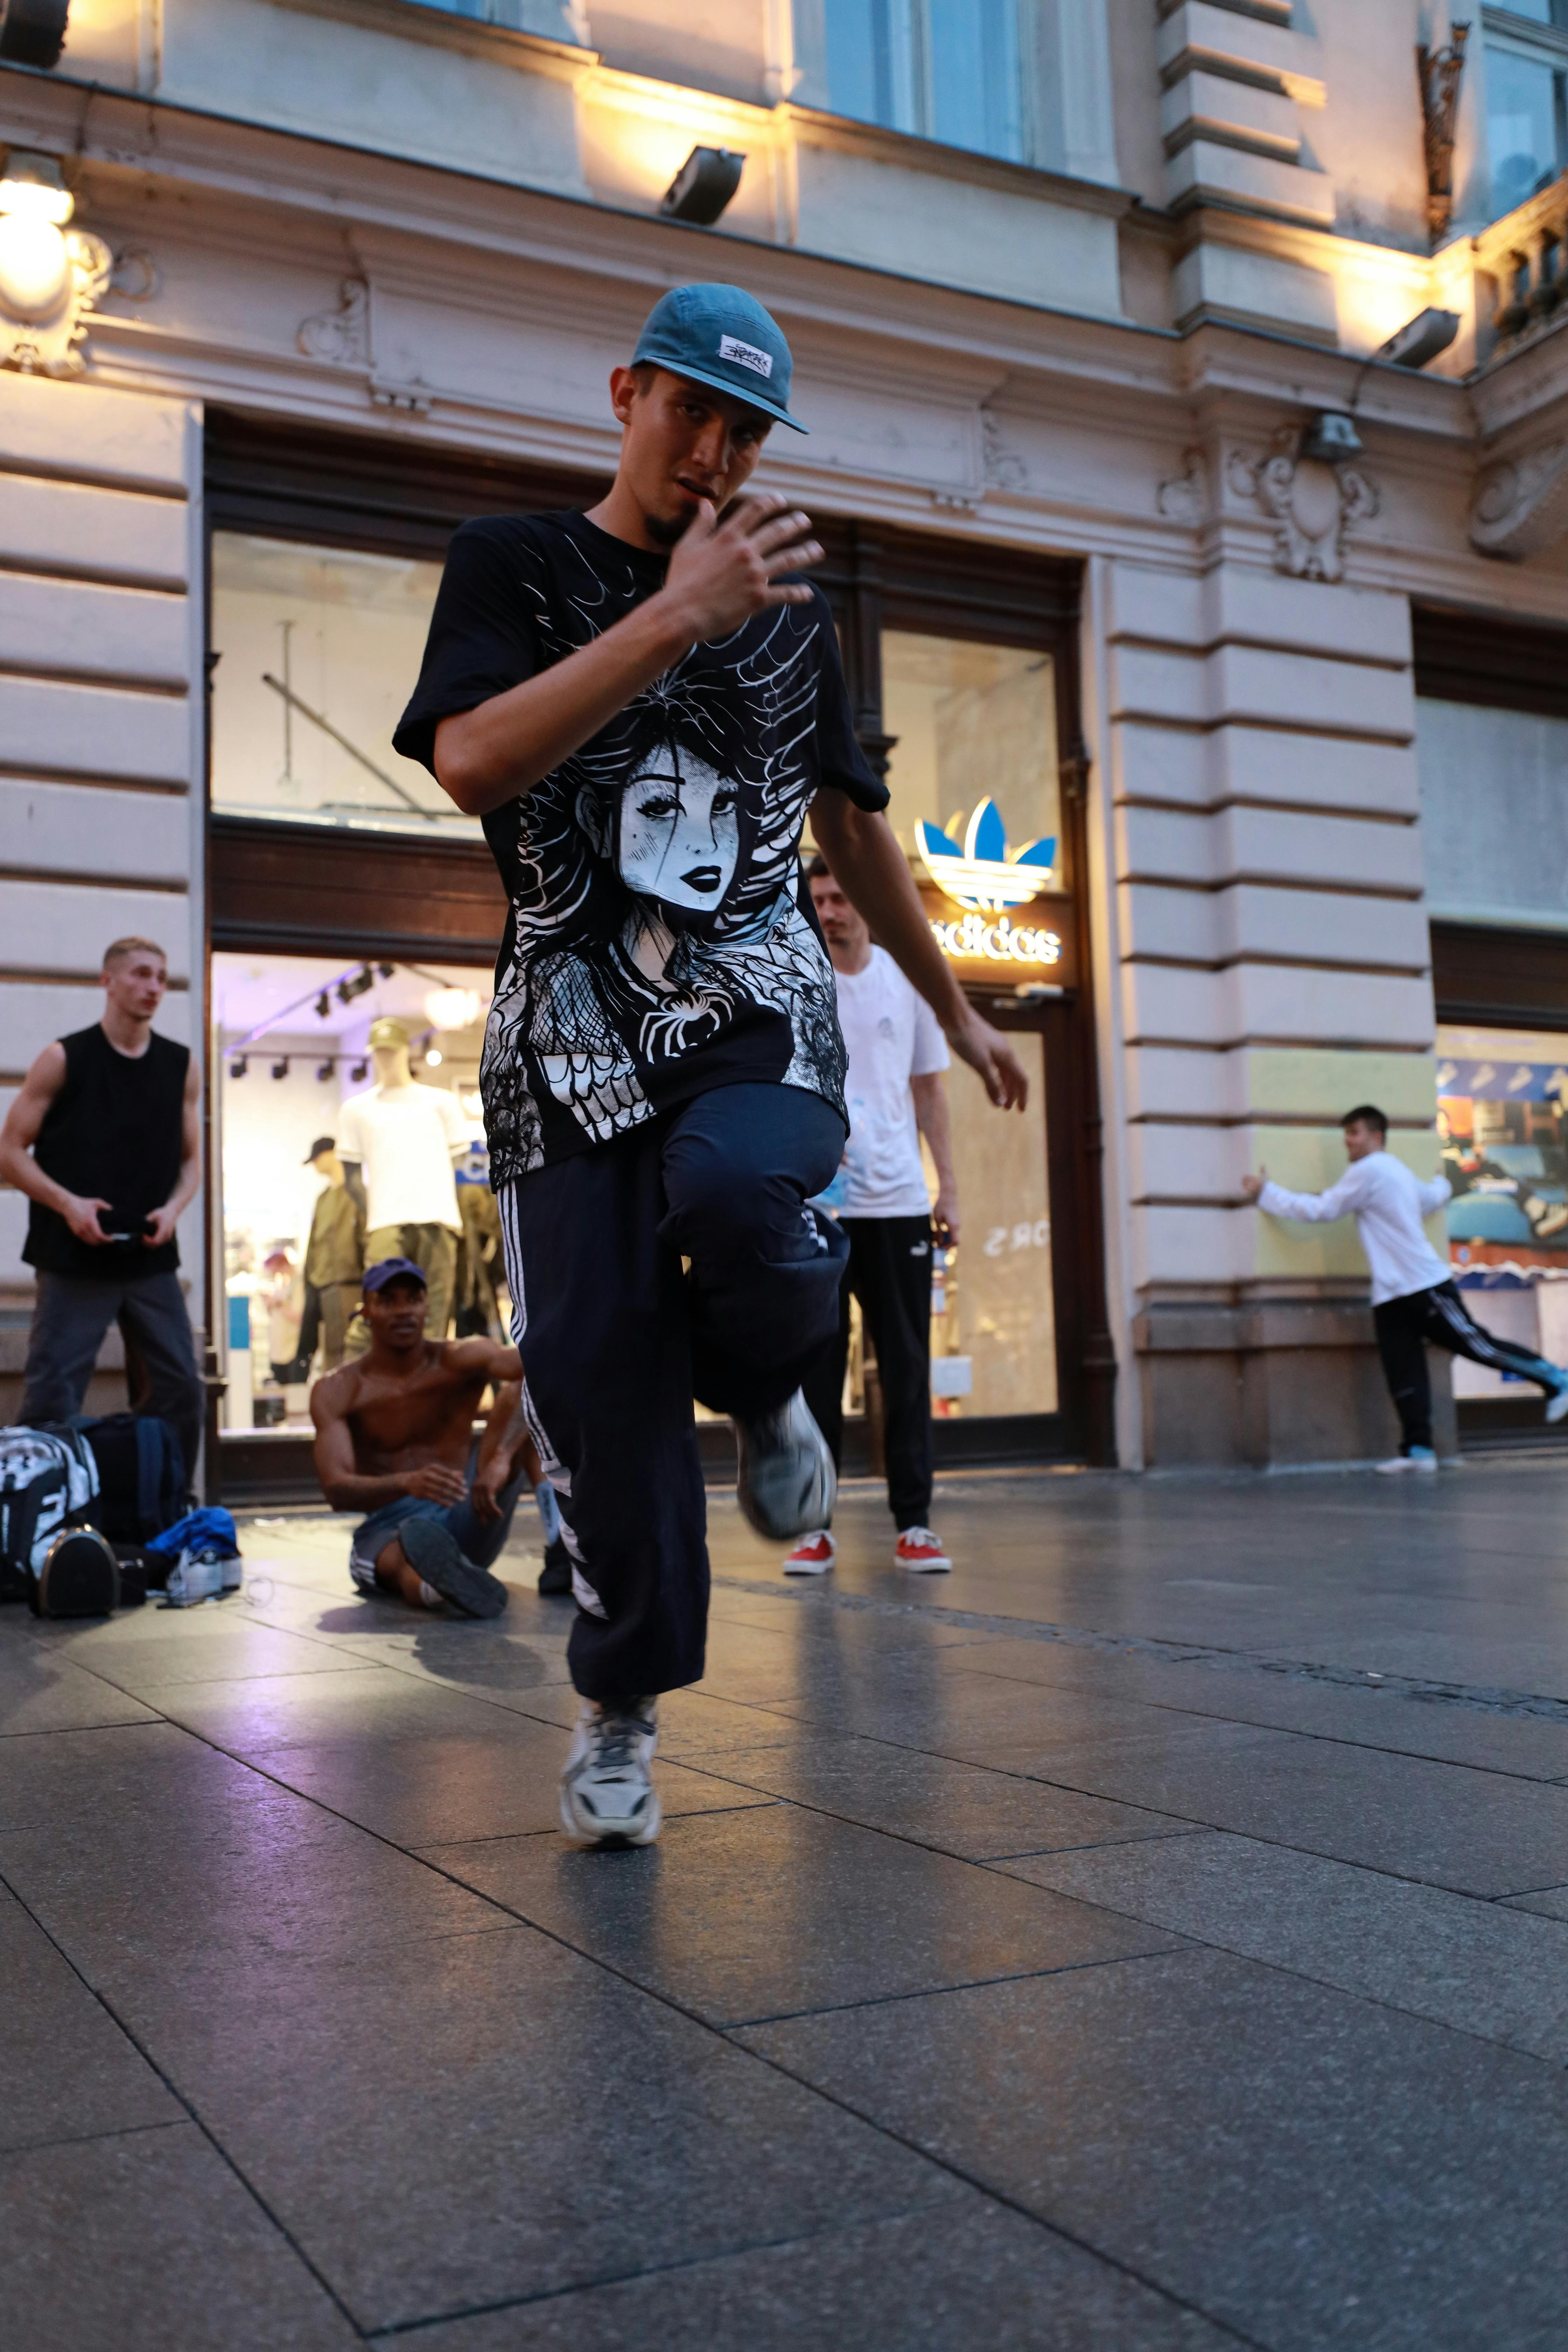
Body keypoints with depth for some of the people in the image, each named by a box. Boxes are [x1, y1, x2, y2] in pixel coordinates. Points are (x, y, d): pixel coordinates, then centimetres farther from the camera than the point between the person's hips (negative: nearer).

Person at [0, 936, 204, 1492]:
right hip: (74, 1260, -4)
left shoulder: (181, 1067, 9)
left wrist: (173, 1208, -5)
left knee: (180, 1393, 5)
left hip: (152, 1259, 4)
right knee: (51, 1401, -5)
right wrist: (68, 1204, -16)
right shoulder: (64, 1059, -2)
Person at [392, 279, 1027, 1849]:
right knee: (593, 1358, -6)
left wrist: (954, 1011, 29)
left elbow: (853, 827, 26)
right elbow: (472, 765, -14)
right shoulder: (514, 566, 6)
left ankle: (764, 1395, 3)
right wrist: (676, 615, -18)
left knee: (737, 1199, -32)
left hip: (759, 1000, 1)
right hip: (576, 1019, -1)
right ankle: (623, 1702, 13)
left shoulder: (789, 602, 18)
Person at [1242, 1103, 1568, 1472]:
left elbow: (1320, 1210, -12)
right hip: (1390, 1296, 9)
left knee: (1478, 1345, -1)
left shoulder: (1368, 1171, -12)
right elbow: (1432, 1198, 37)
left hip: (1425, 1287, -9)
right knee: (1403, 1376, 0)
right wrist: (1442, 1183, 62)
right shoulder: (1398, 1172, 18)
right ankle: (1417, 1449, -4)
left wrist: (1265, 1192, -5)